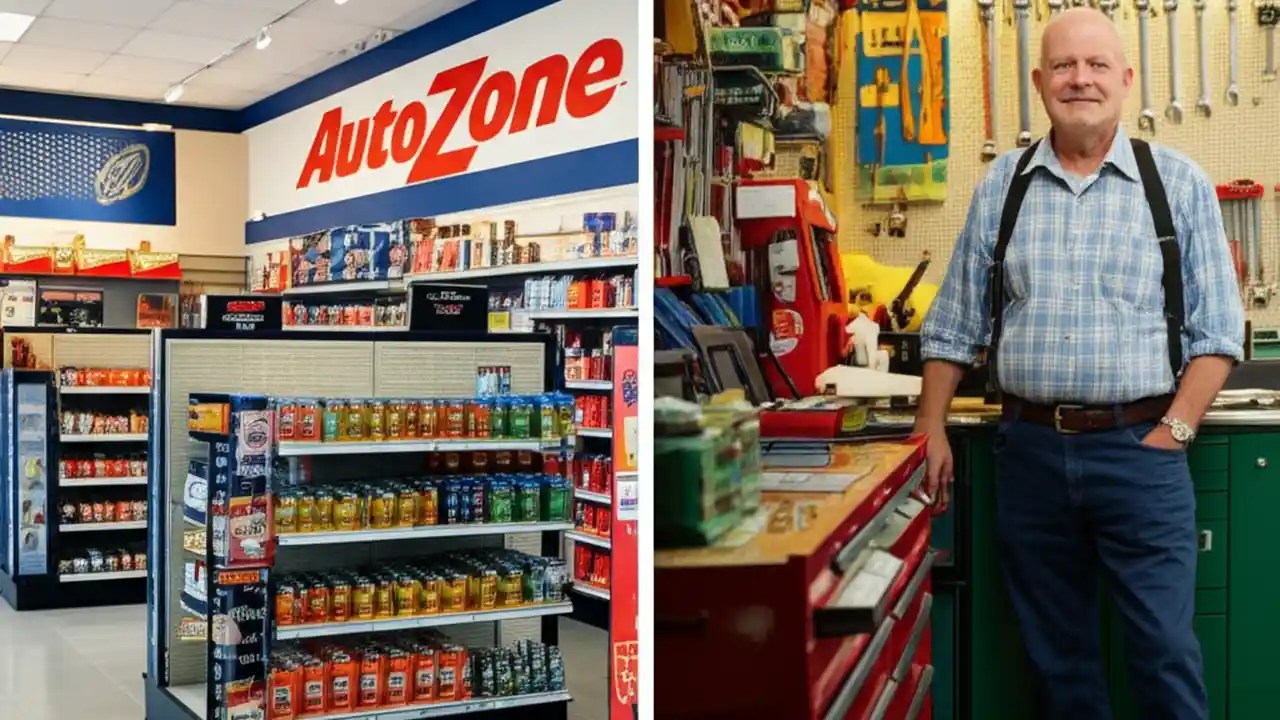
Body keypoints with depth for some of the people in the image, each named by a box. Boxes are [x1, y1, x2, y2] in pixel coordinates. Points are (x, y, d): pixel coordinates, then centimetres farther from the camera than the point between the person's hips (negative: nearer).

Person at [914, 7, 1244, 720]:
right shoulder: (1002, 187, 8)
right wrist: (932, 431, 5)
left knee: (1165, 650, 0)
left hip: (1141, 451, -2)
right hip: (1029, 451, 3)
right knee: (1057, 654, 13)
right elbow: (955, 325, 10)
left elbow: (1217, 330, 0)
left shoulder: (1179, 183, 2)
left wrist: (1174, 433, -10)